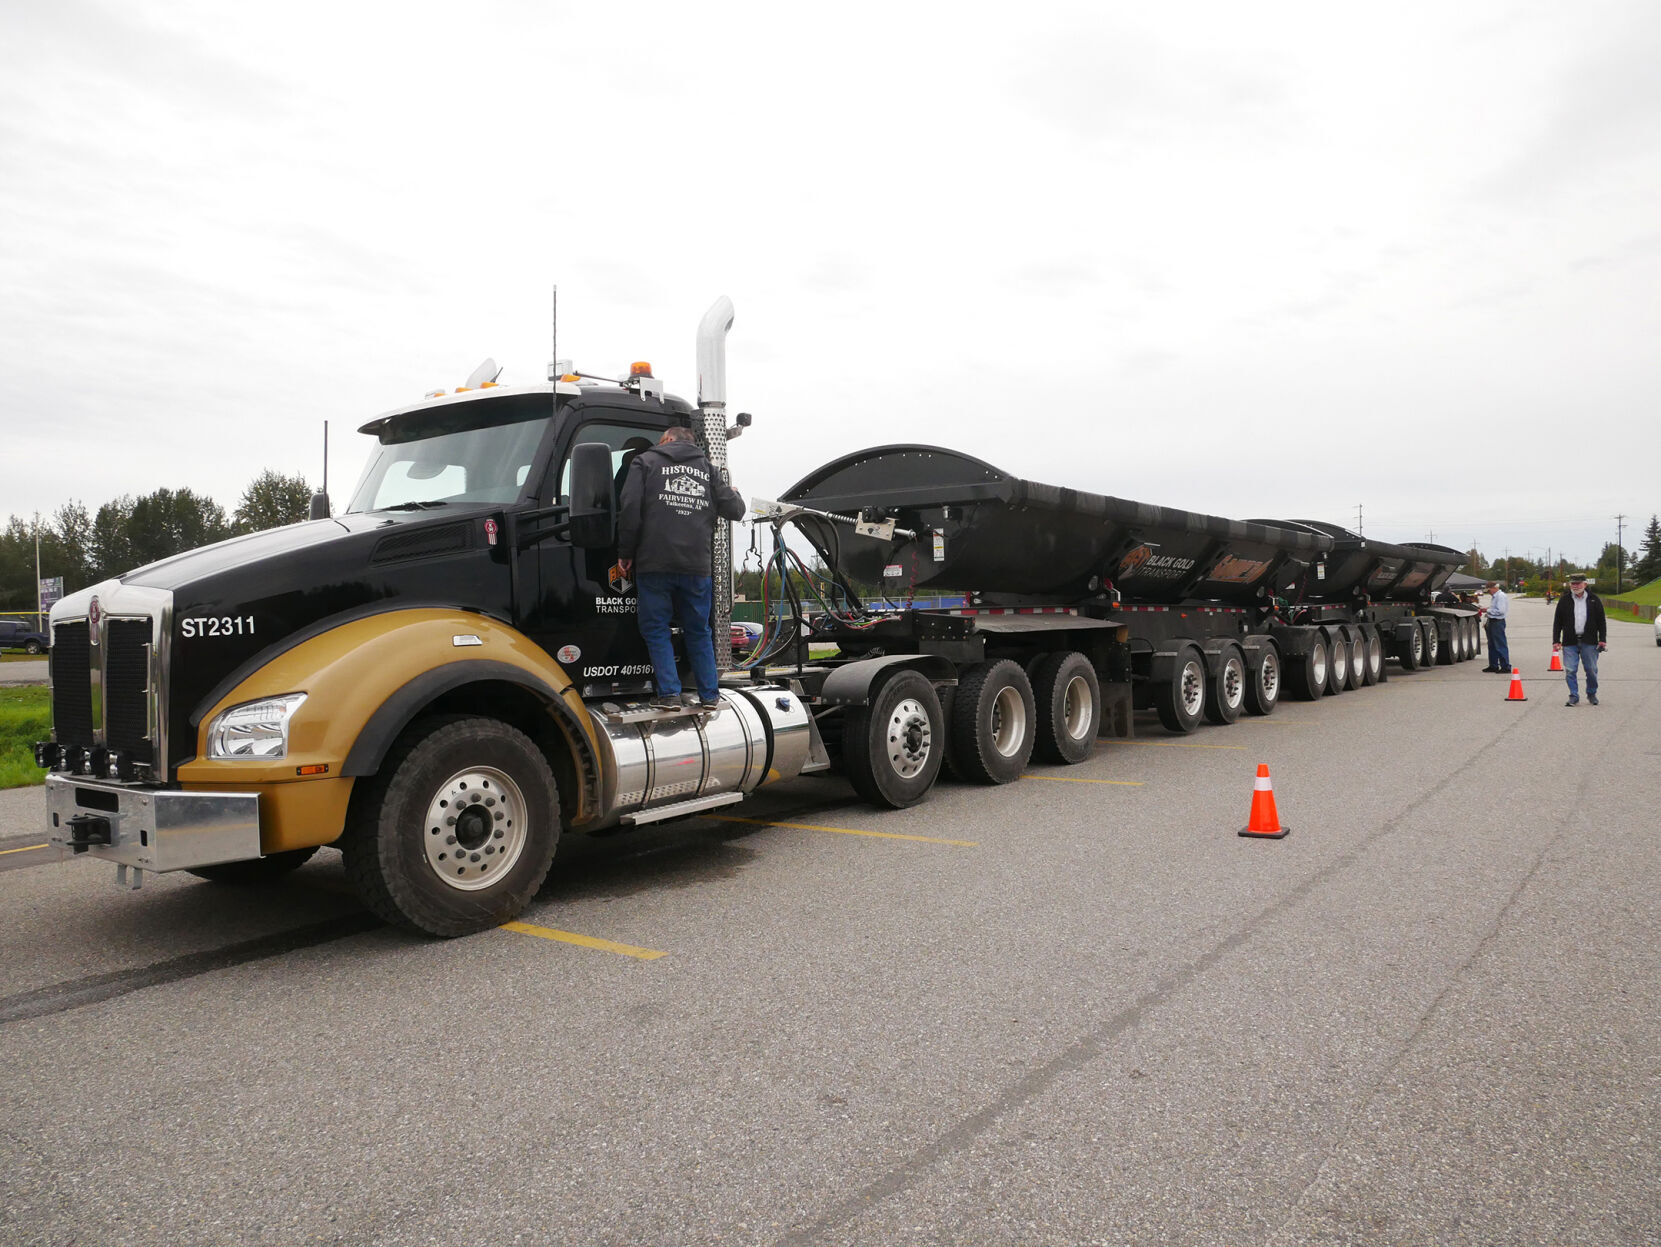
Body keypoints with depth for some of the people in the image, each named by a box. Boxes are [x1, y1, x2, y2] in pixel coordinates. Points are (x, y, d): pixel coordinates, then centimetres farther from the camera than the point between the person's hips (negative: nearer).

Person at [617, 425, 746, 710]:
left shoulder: (645, 461, 7)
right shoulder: (705, 468, 16)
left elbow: (630, 508, -5)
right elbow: (735, 510, 14)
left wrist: (625, 553, 1)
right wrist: (733, 494, 37)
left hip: (654, 564, -3)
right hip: (697, 566, 3)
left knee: (656, 630, 7)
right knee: (698, 632, 14)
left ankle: (669, 694, 0)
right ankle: (709, 695, 15)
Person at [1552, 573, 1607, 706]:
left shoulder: (1594, 600, 6)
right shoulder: (1564, 600, 5)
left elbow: (1601, 621, 9)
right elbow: (1557, 622, 7)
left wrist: (1602, 640, 1)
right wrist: (1556, 641, 1)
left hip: (1589, 642, 0)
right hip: (1570, 642, 0)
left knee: (1591, 670, 5)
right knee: (1570, 671, -3)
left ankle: (1592, 694, 24)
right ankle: (1574, 697, 6)